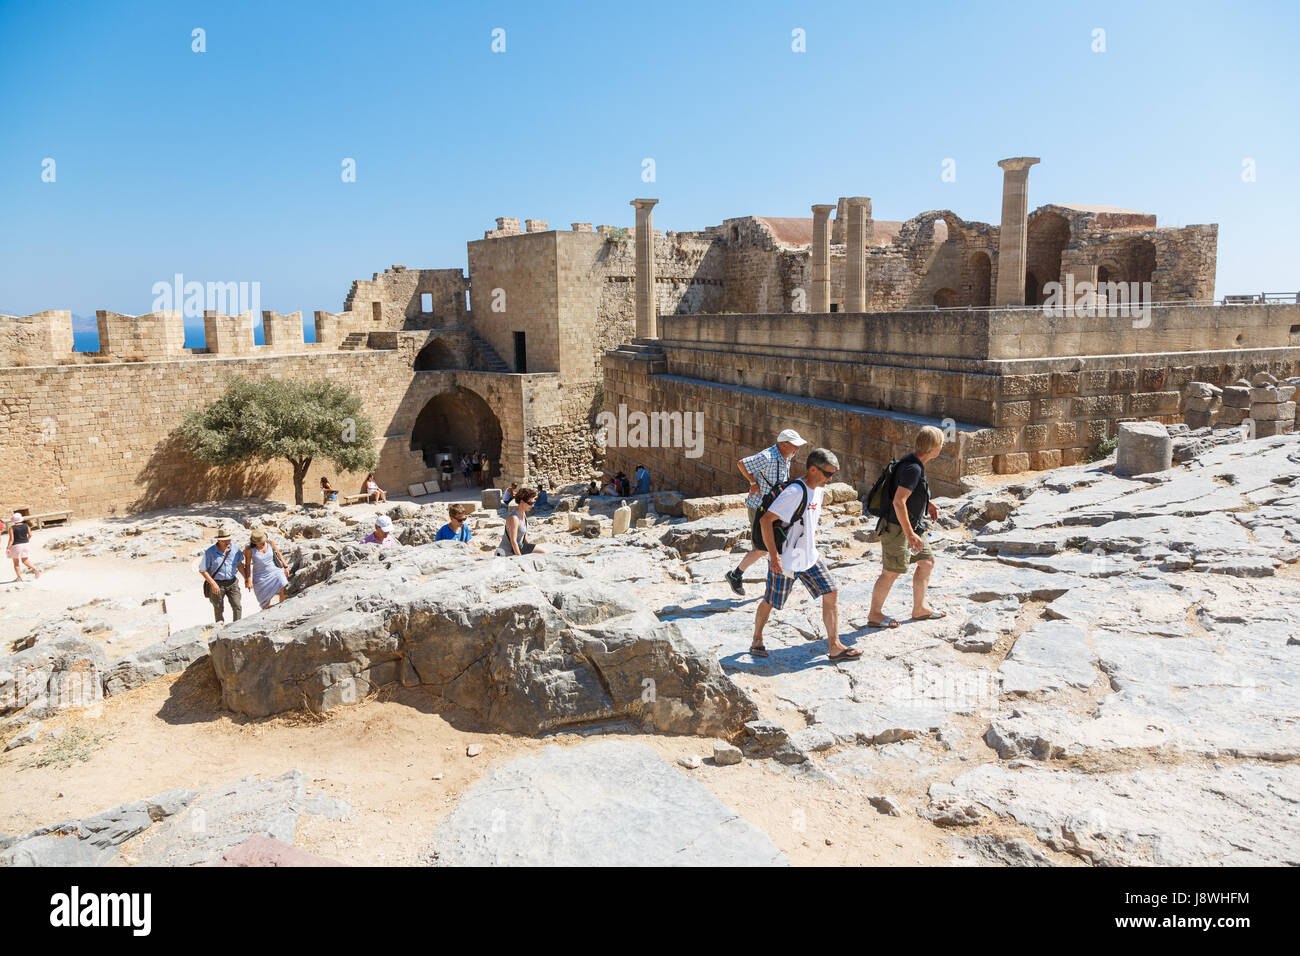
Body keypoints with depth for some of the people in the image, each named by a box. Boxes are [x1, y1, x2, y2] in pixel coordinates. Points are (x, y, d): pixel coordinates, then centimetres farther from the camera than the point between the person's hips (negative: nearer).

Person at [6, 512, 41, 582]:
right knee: (25, 560, 13)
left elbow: (11, 539, -15)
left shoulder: (12, 528, -12)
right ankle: (35, 570, -9)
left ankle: (19, 577, 8)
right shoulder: (26, 526, 0)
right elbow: (30, 535, 4)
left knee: (16, 562, 9)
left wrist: (8, 548, -10)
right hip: (25, 544, 4)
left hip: (16, 545, -4)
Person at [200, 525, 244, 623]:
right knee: (218, 609, 10)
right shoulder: (210, 552, -13)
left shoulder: (234, 549, -3)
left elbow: (239, 564, 11)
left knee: (237, 606, -8)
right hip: (216, 584, -2)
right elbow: (202, 570, -9)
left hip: (232, 582, 2)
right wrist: (213, 584, -17)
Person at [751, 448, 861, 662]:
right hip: (785, 560, -8)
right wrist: (774, 555, -27)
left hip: (810, 557, 8)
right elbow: (765, 520, -27)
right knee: (770, 602, 8)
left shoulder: (819, 490, 5)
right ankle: (756, 641, 30)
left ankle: (834, 647, 8)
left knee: (831, 594, 1)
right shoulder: (795, 492, -25)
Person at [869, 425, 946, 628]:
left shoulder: (915, 463, 8)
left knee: (927, 561, 16)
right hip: (896, 527, -10)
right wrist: (910, 535, -27)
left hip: (909, 526, 10)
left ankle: (920, 608, 26)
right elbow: (898, 502, -29)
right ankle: (874, 614, 13)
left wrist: (927, 503, 18)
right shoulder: (913, 468, -23)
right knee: (892, 572, -1)